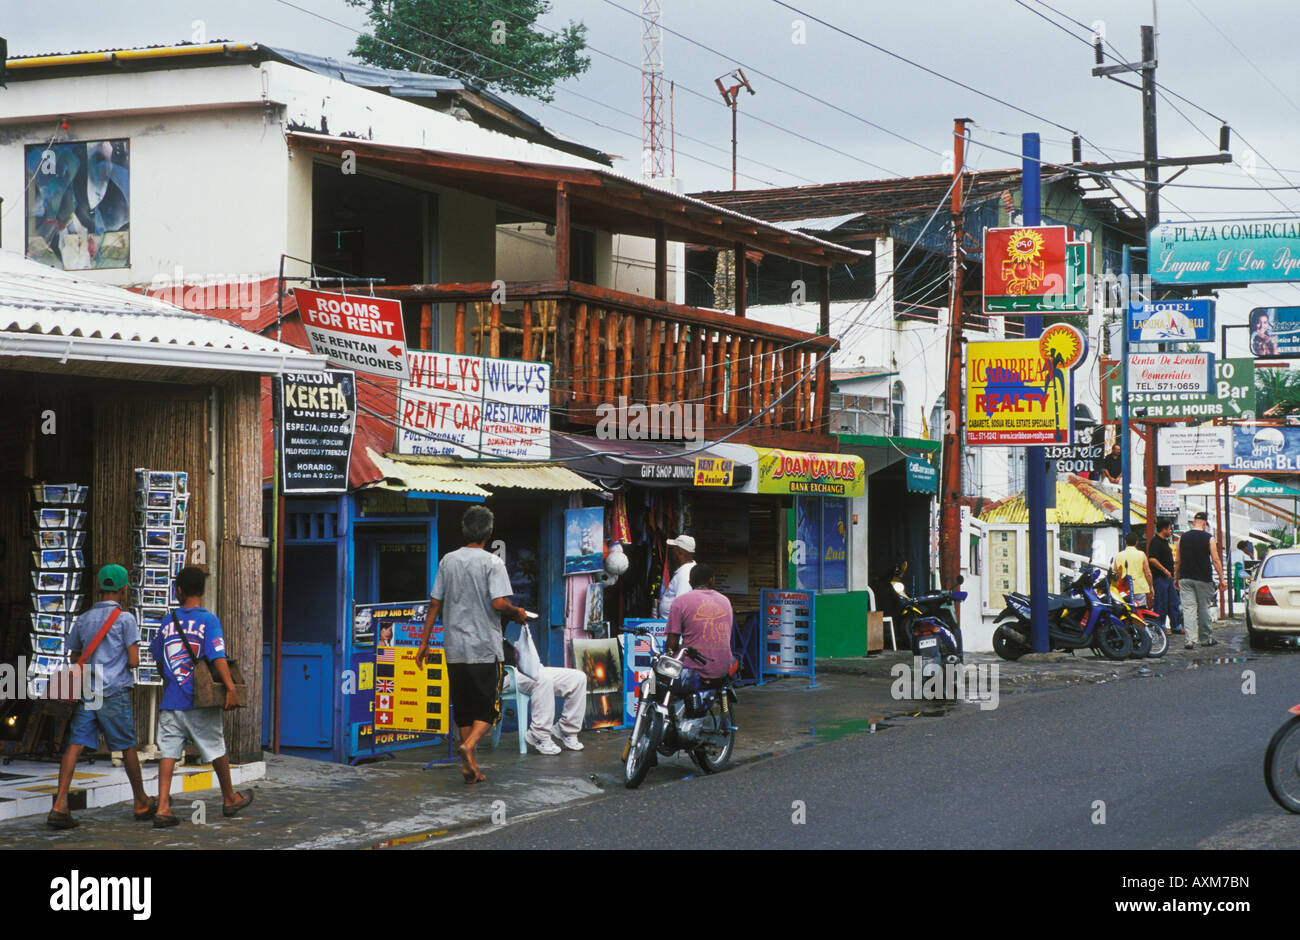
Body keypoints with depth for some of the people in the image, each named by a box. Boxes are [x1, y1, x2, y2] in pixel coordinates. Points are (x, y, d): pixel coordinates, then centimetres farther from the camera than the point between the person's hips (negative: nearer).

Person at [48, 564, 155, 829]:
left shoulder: (83, 620, 13)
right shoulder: (125, 619, -3)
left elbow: (74, 658, 18)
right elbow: (133, 660, -7)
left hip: (86, 692, 4)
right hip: (114, 692, -4)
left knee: (75, 745, -5)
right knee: (128, 748, 9)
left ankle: (60, 805, -19)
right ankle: (141, 803, 22)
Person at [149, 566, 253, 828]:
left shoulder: (168, 622, 6)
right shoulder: (209, 620, -6)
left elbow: (159, 661, 16)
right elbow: (217, 658, -17)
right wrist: (231, 688, -20)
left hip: (170, 701, 3)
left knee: (168, 751, 1)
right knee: (217, 750, 13)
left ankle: (163, 808, -10)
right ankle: (229, 799, 28)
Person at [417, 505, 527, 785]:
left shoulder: (447, 561, 6)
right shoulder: (492, 563, -9)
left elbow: (435, 603, 7)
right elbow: (499, 603, -20)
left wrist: (425, 641, 13)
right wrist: (517, 613, 1)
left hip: (455, 649, 4)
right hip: (485, 648, -4)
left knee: (463, 708, 12)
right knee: (489, 708, 3)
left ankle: (471, 765, 12)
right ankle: (469, 745, -21)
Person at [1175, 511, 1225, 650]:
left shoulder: (1183, 538, 4)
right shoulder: (1209, 538, -4)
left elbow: (1178, 560, 8)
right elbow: (1215, 560, -6)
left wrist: (1176, 578, 16)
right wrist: (1221, 579, -1)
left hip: (1185, 579, 2)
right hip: (1203, 579, -2)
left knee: (1188, 608, -1)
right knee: (1203, 608, 10)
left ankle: (1191, 639, -11)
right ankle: (1205, 638, 19)